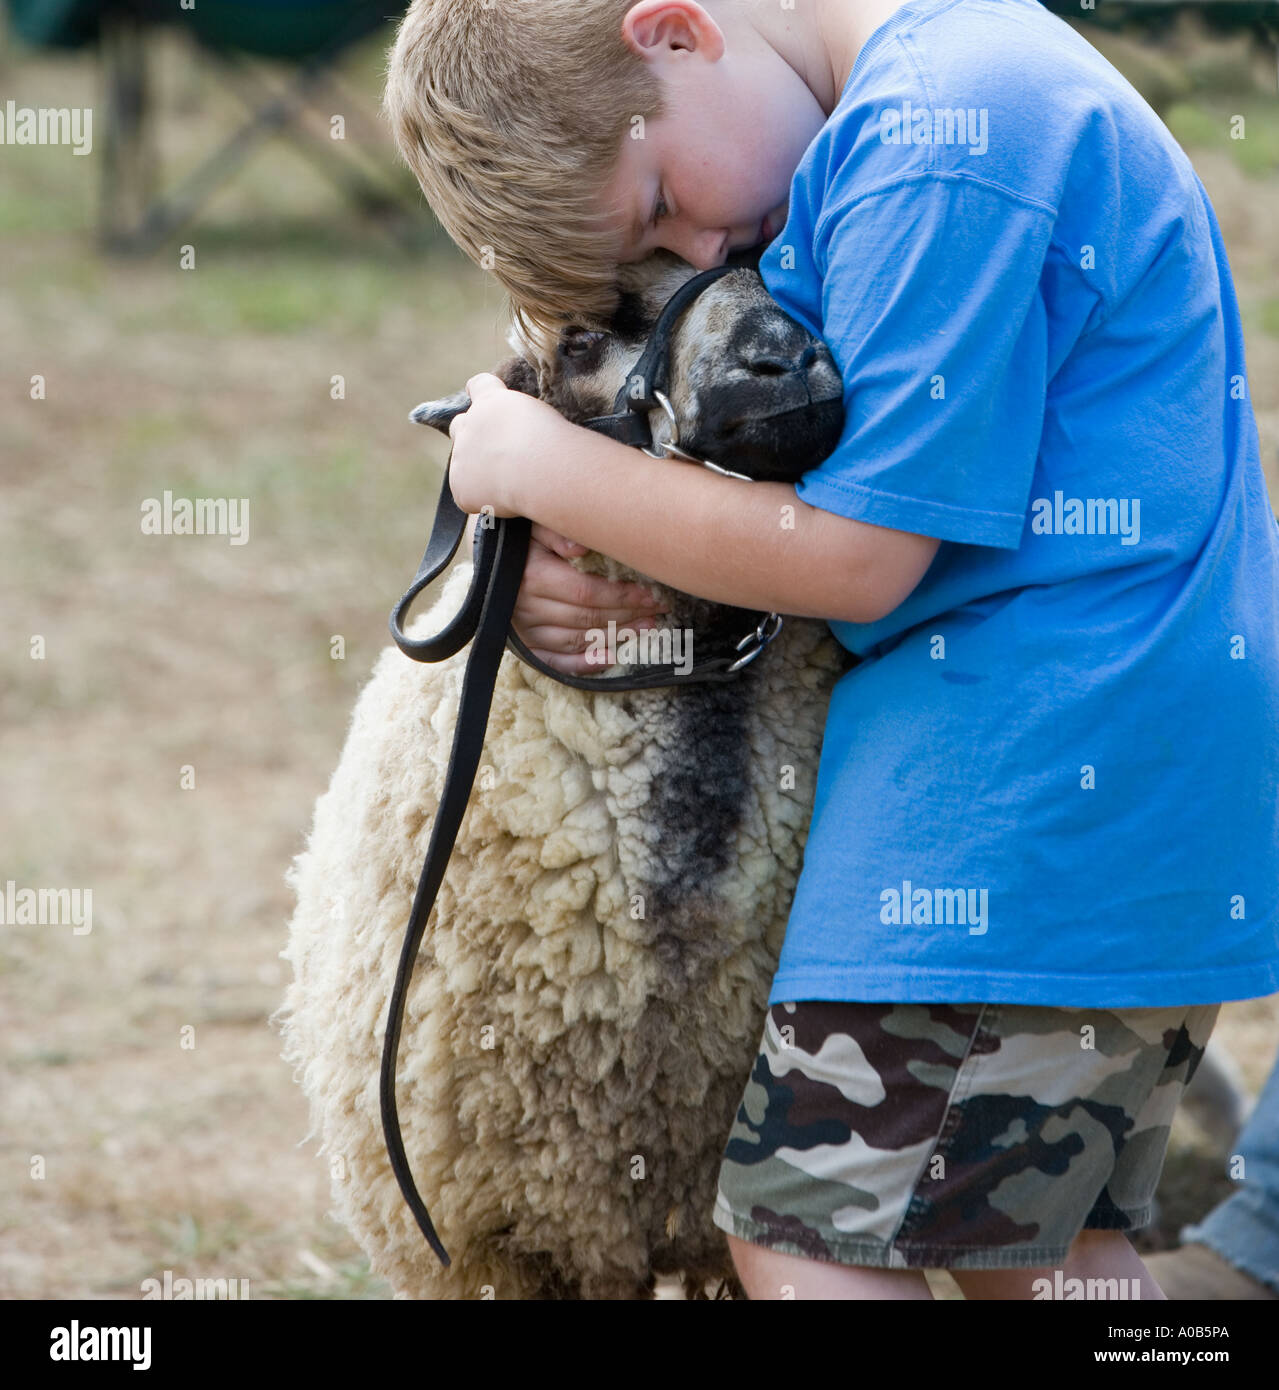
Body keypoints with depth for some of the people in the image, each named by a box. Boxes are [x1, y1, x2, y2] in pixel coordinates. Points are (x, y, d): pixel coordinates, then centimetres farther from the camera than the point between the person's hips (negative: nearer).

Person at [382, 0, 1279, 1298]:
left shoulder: (934, 158, -20)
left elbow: (856, 556, -18)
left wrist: (543, 468, -6)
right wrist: (573, 548, 3)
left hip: (1027, 781, -10)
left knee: (806, 1233, -4)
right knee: (1037, 1250, 15)